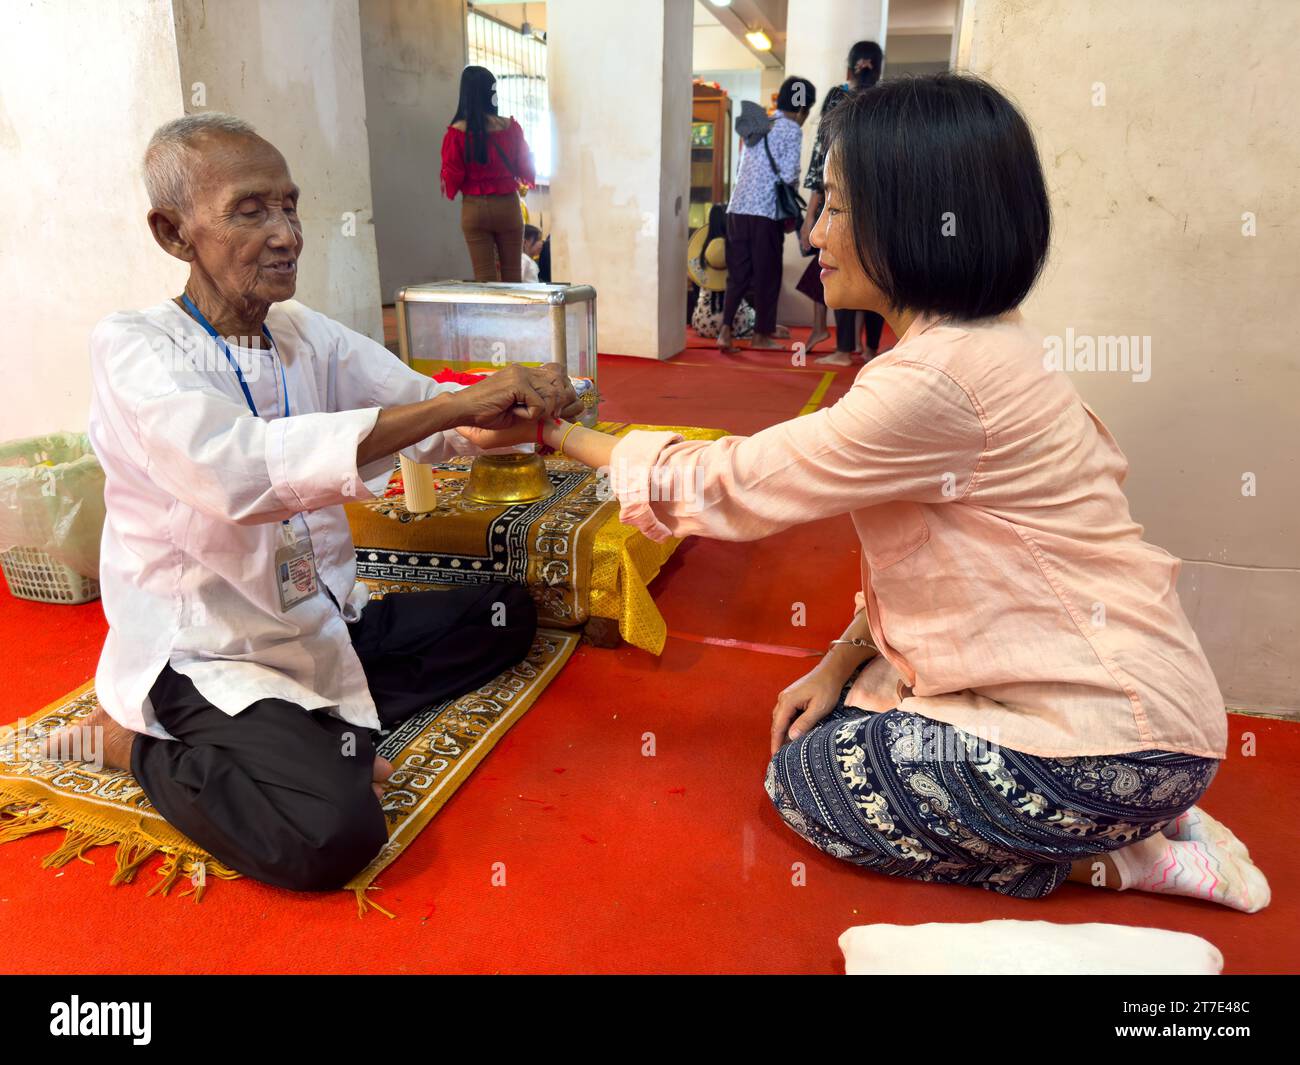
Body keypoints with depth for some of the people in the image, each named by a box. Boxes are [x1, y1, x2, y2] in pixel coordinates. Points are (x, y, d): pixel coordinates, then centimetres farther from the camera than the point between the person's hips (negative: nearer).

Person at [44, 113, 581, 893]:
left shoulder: (307, 334, 3)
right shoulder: (134, 351, -18)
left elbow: (423, 412, -4)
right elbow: (243, 468, -38)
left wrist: (516, 401, -27)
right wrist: (454, 405, -41)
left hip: (328, 618, 7)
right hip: (209, 652, -7)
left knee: (507, 613, 6)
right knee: (333, 833, -26)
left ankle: (321, 727, 0)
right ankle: (141, 744, 1)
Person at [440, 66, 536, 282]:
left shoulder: (456, 133, -7)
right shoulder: (511, 128, -5)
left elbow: (451, 177, -4)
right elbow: (526, 170, 4)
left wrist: (446, 181, 19)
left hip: (474, 208, 0)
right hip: (507, 205, 0)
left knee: (485, 278, 3)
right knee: (512, 275, 9)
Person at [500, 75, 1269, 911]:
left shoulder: (942, 379, -27)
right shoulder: (976, 343, 5)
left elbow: (732, 486, -19)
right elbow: (925, 544, 9)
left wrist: (567, 436, -6)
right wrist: (845, 660, 2)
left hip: (1111, 737, -9)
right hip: (1099, 689, 9)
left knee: (809, 777, -1)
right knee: (829, 721, 13)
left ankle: (1108, 860, 4)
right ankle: (1128, 818, 14)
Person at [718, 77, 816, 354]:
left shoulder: (757, 124, 19)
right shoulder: (792, 130, -3)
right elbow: (788, 175, -10)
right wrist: (794, 194, 9)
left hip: (737, 208, 6)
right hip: (765, 212, -6)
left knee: (737, 274, 9)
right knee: (767, 276, 4)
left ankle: (725, 330, -1)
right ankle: (761, 335, 10)